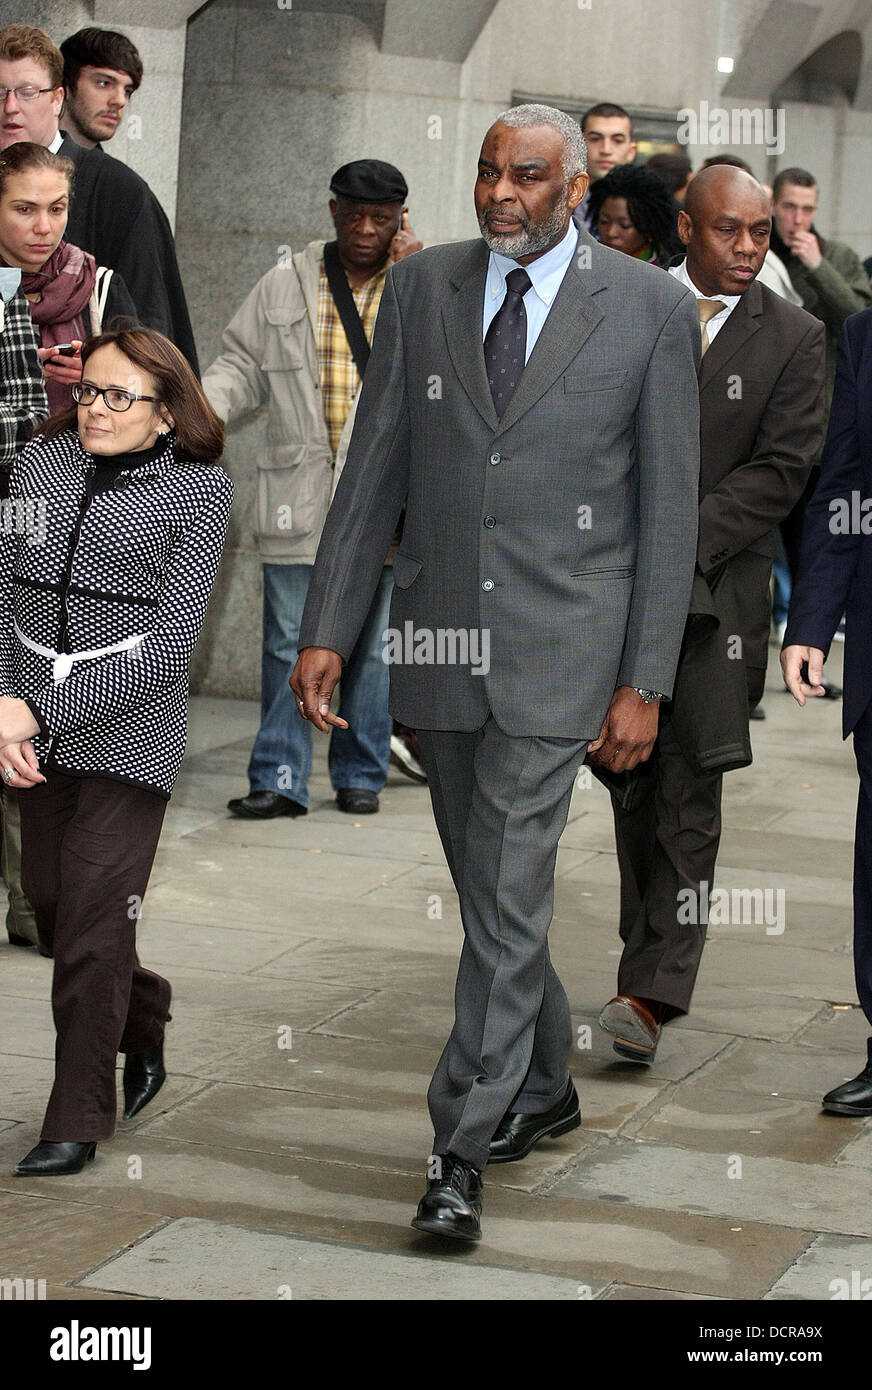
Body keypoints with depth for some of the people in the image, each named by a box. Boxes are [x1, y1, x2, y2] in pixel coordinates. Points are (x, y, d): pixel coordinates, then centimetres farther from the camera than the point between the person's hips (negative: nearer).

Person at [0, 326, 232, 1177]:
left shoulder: (197, 490, -5)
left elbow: (170, 644, -10)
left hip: (130, 726, -4)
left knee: (93, 923, -6)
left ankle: (78, 1123, 7)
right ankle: (145, 1026, 40)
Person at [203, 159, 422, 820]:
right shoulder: (286, 284, 8)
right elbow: (242, 365, 12)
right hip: (298, 493, 1)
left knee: (371, 643, 8)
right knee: (289, 641, 0)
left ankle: (360, 775, 19)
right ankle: (280, 779, 5)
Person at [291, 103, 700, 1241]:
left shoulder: (651, 308, -3)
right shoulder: (423, 287, 5)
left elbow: (668, 506, -2)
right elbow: (374, 468, 6)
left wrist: (645, 681, -5)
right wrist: (327, 632, 1)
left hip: (560, 646, -4)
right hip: (439, 636, 4)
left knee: (508, 890, -9)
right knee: (489, 882, 15)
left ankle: (462, 1151, -2)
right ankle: (543, 1089, 34)